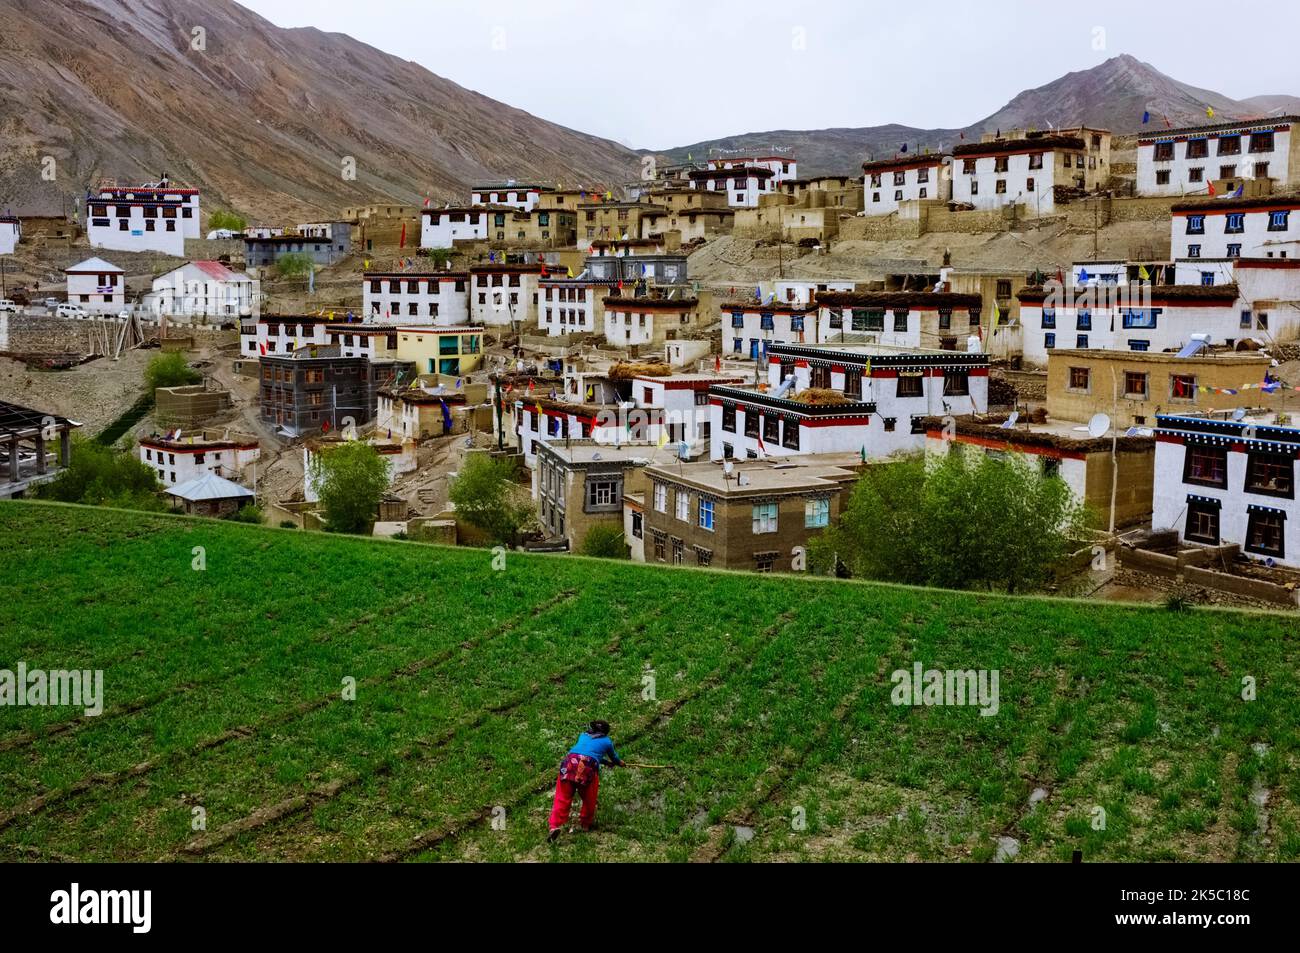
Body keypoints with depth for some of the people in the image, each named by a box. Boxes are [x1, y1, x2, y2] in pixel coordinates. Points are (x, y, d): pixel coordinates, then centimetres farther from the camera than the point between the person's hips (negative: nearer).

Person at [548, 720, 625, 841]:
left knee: (563, 797, 1)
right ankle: (586, 823, 31)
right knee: (589, 799, 19)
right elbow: (614, 757, 42)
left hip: (570, 761, 3)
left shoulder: (583, 736, 32)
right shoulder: (606, 741, 23)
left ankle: (555, 825, -14)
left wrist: (606, 762, 61)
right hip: (589, 766, -3)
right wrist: (620, 763, 65)